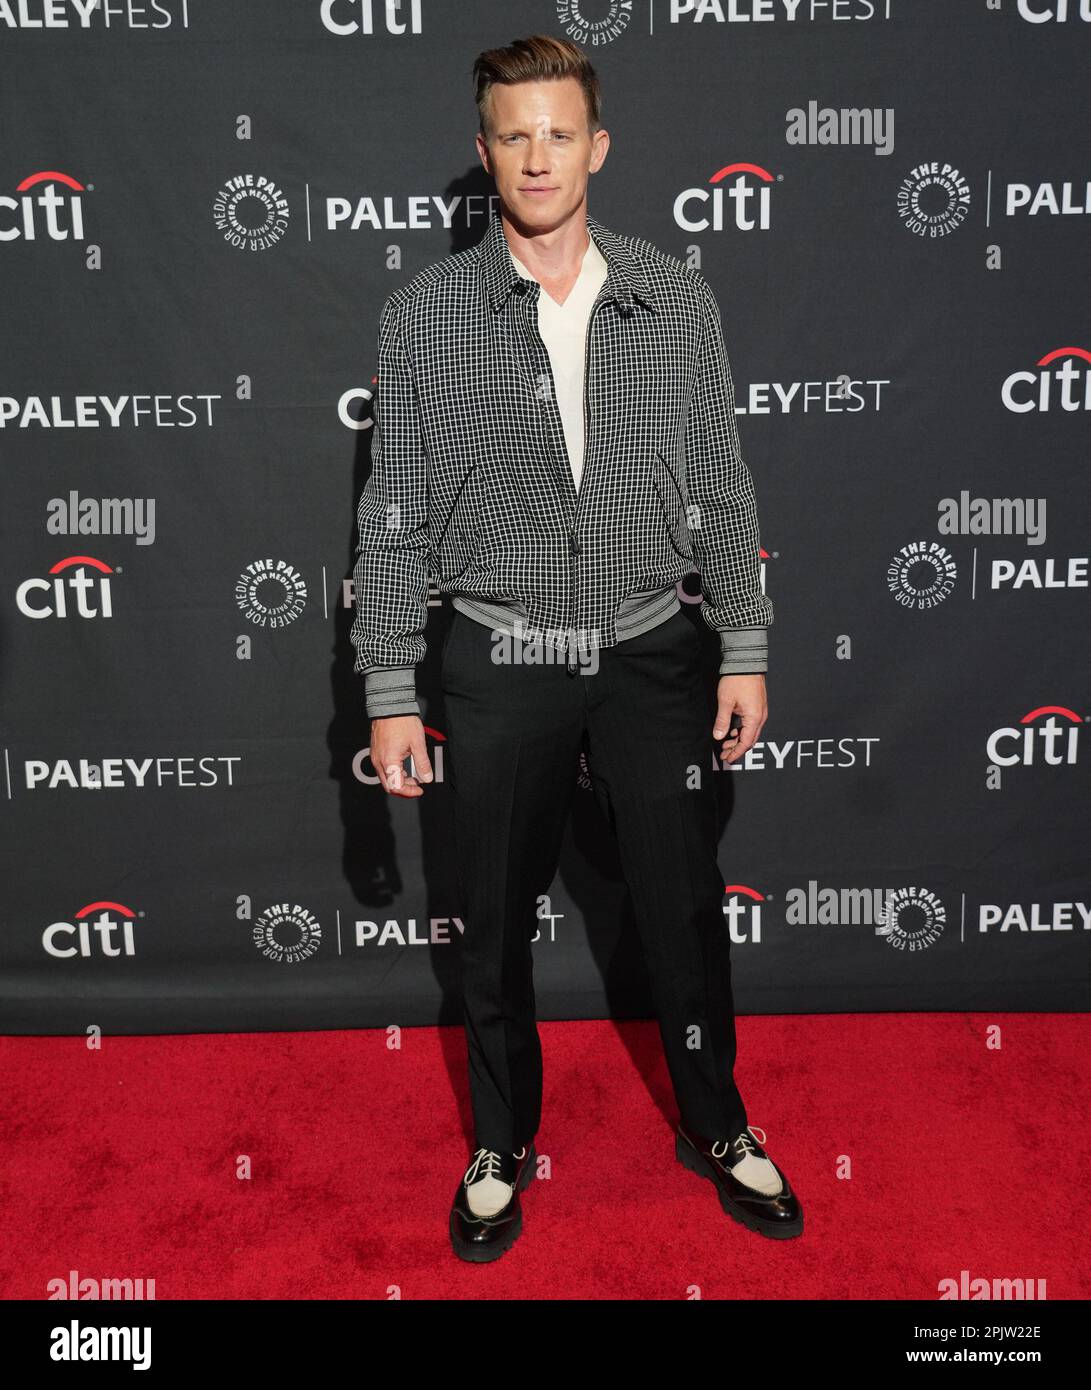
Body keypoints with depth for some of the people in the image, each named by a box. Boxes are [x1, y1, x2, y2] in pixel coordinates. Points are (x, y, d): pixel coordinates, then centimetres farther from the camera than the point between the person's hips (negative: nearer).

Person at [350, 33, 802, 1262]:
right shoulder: (423, 313, -2)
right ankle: (502, 1144, 36)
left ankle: (714, 1128, 37)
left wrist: (745, 651, 3)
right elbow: (393, 515, -1)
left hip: (652, 654, 1)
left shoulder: (677, 301, 1)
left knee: (684, 908, 12)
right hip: (501, 664, 0)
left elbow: (723, 491, 6)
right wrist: (390, 694, -3)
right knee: (496, 924, 12)